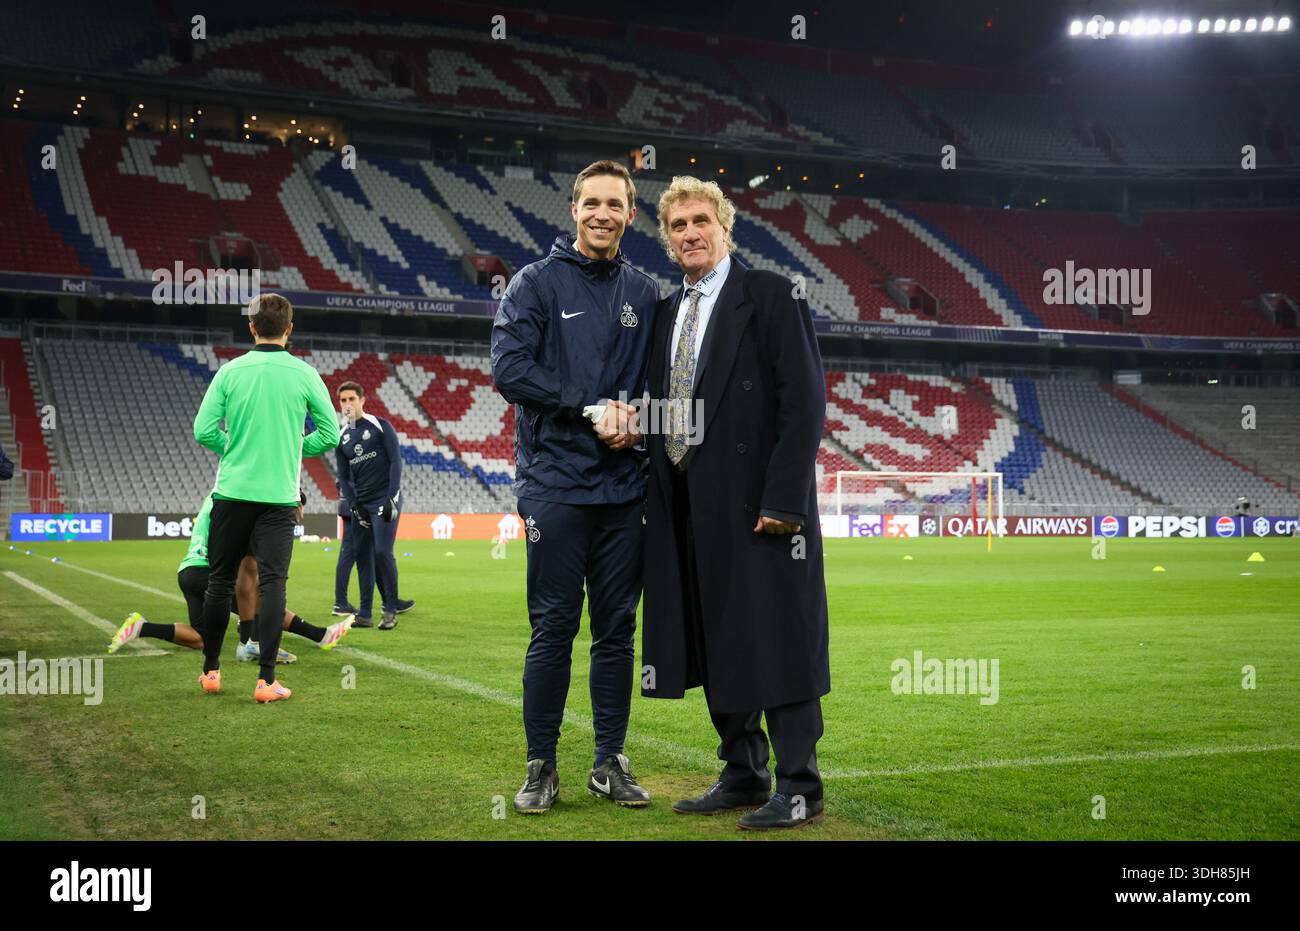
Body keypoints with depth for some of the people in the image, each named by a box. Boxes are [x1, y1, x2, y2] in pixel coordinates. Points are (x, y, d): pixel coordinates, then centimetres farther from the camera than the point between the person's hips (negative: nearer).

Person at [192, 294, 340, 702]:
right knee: (272, 583, -1)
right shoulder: (304, 374, -2)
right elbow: (330, 434, 0)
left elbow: (203, 430, -5)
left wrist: (233, 448, 13)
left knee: (220, 581, 12)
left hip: (232, 491, 1)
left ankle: (211, 669, 22)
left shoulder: (230, 371, -1)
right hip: (279, 496, -1)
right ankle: (266, 680, -5)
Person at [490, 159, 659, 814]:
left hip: (623, 487, 4)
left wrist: (636, 419, -6)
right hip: (556, 482, -4)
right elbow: (510, 367, -10)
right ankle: (541, 766, 10)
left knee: (617, 629, 7)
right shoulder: (537, 282, 1)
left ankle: (610, 762, 17)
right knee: (553, 628, -1)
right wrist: (592, 408, -14)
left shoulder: (645, 293, 13)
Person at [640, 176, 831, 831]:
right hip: (687, 503, 7)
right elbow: (660, 406, 16)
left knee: (775, 640, -4)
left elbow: (804, 401, -11)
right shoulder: (667, 311, 17)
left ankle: (799, 788, 4)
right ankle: (743, 775, 22)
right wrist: (658, 495, 6)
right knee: (716, 644, 12)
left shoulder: (769, 296, -4)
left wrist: (783, 500, -18)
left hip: (755, 500, -7)